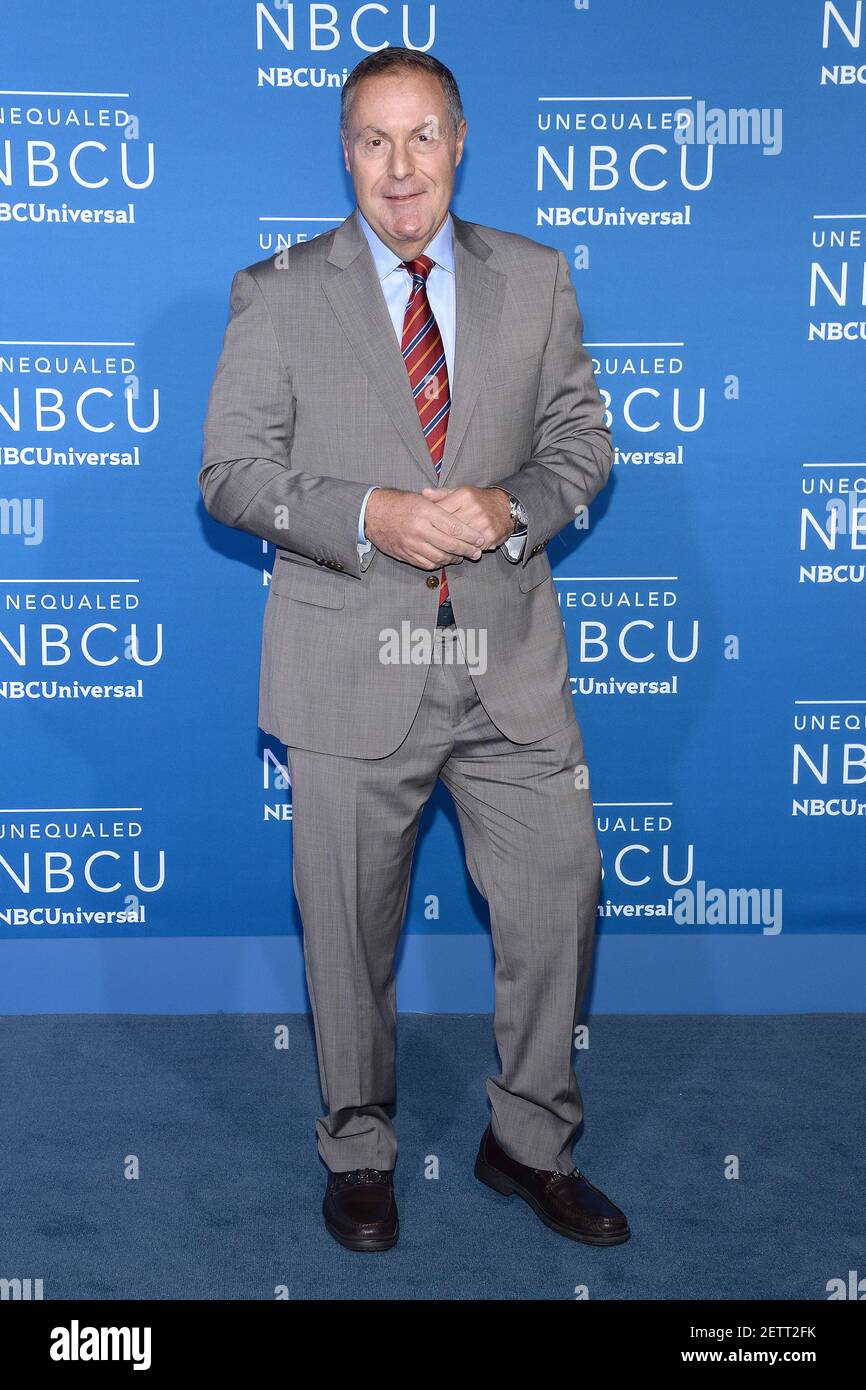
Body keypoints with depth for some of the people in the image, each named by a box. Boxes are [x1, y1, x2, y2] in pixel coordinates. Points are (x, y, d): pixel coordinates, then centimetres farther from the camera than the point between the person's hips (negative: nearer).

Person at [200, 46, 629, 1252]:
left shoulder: (535, 279, 9)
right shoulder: (277, 295, 1)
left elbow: (583, 436, 9)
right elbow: (231, 470, -2)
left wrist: (511, 507, -12)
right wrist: (368, 517, -18)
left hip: (508, 657, 3)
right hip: (352, 667, -2)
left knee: (558, 893, 7)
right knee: (351, 923, 8)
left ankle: (530, 1140, 29)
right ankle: (359, 1151, 31)